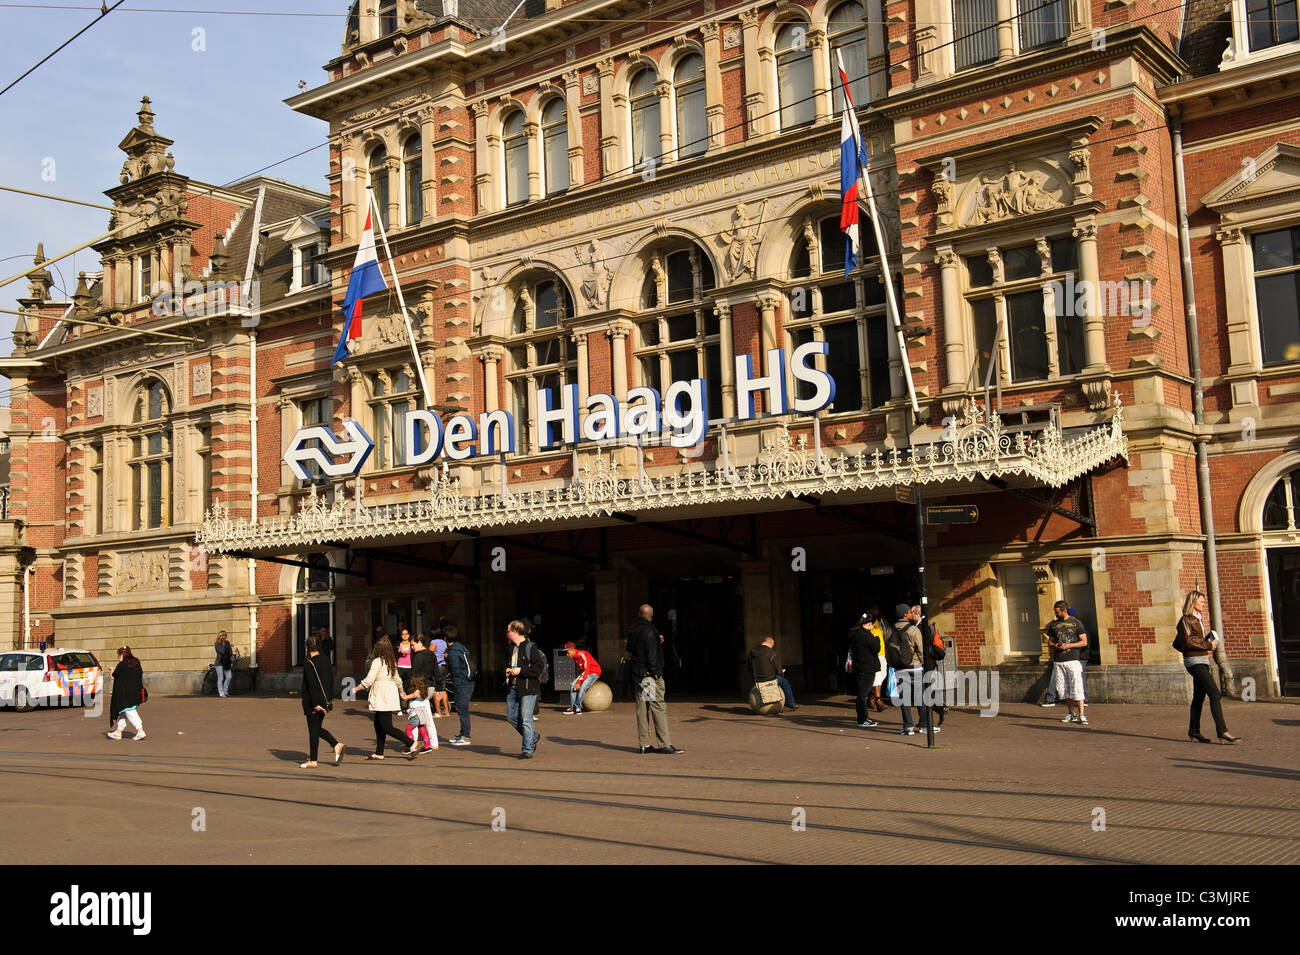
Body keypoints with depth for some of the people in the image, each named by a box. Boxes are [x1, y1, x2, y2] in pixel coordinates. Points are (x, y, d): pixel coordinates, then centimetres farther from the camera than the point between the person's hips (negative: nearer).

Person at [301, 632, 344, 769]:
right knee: (317, 728, 19)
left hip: (312, 702, -7)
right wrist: (330, 699, 14)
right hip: (325, 700, 7)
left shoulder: (309, 662, -16)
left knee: (313, 730, 1)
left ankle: (313, 761, 8)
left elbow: (311, 684, -19)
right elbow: (331, 681, 9)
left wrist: (315, 704, -19)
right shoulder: (326, 660, 6)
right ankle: (336, 745, 4)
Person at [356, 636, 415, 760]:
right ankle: (379, 753, 19)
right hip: (391, 694, 9)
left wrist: (355, 689, -3)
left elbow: (368, 680, -15)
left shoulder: (378, 661, -12)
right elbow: (397, 679, 22)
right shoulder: (391, 661, 12)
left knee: (387, 728, -7)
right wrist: (401, 692, 38)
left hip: (382, 697, -9)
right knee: (378, 725, 15)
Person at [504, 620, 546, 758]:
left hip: (528, 689, -8)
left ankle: (528, 750, 1)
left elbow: (539, 668, -15)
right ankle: (533, 737, 27)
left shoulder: (531, 647, -11)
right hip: (514, 688, 8)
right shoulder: (512, 647, 14)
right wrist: (508, 669, 8)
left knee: (526, 720, -7)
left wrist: (521, 670, -19)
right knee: (511, 717, 10)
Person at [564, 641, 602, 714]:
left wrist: (579, 682, -28)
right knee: (573, 685, -9)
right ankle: (572, 707, -10)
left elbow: (586, 670, -28)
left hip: (594, 673, -9)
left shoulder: (582, 655, -24)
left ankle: (577, 707, -20)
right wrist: (577, 679, 6)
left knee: (582, 687, -27)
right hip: (584, 673, 9)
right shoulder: (575, 657, 5)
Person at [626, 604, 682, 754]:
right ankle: (665, 744, -7)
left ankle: (644, 744, 11)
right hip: (650, 675, -8)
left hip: (637, 675, 8)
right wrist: (655, 675, -15)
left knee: (641, 709, 9)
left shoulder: (632, 631, 11)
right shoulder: (649, 632, -14)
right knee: (659, 708, -6)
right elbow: (652, 656, -18)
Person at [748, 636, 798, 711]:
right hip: (770, 679, -6)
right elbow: (777, 667, -9)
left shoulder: (752, 652, 6)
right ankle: (790, 704, 29)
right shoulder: (770, 652, -12)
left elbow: (750, 669, 12)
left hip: (757, 679, 6)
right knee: (785, 683, 22)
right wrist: (781, 673, 11)